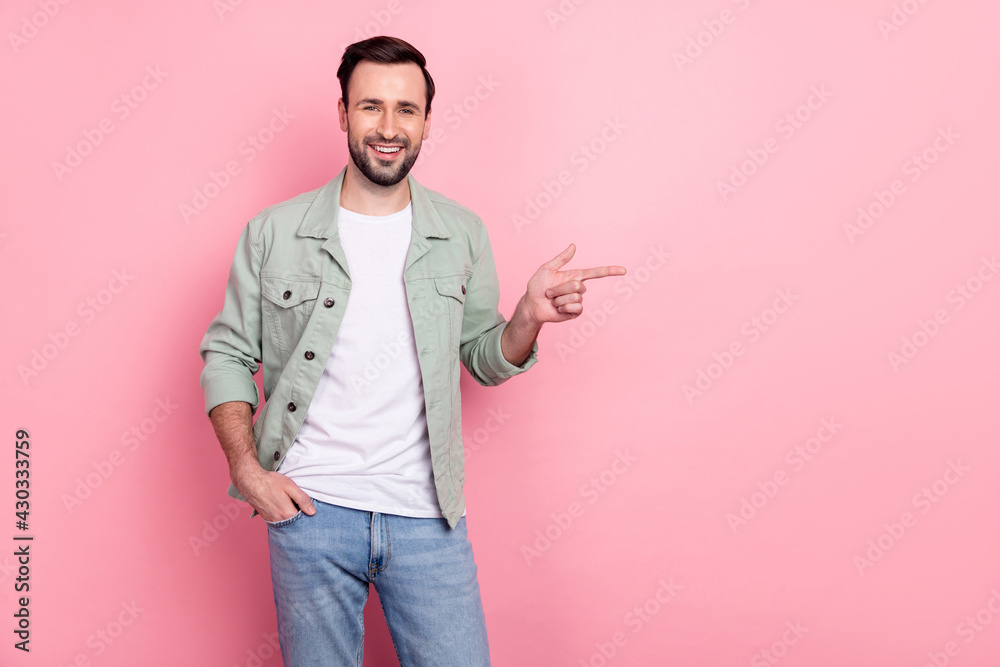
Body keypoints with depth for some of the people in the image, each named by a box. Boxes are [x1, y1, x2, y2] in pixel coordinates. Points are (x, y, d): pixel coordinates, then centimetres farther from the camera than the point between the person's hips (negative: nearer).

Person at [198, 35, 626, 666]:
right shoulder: (274, 233, 0)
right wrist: (246, 468, -5)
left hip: (427, 515, 1)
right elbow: (227, 353, 6)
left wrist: (529, 318, -10)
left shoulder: (462, 234, 4)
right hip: (309, 508, 0)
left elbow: (484, 358, 11)